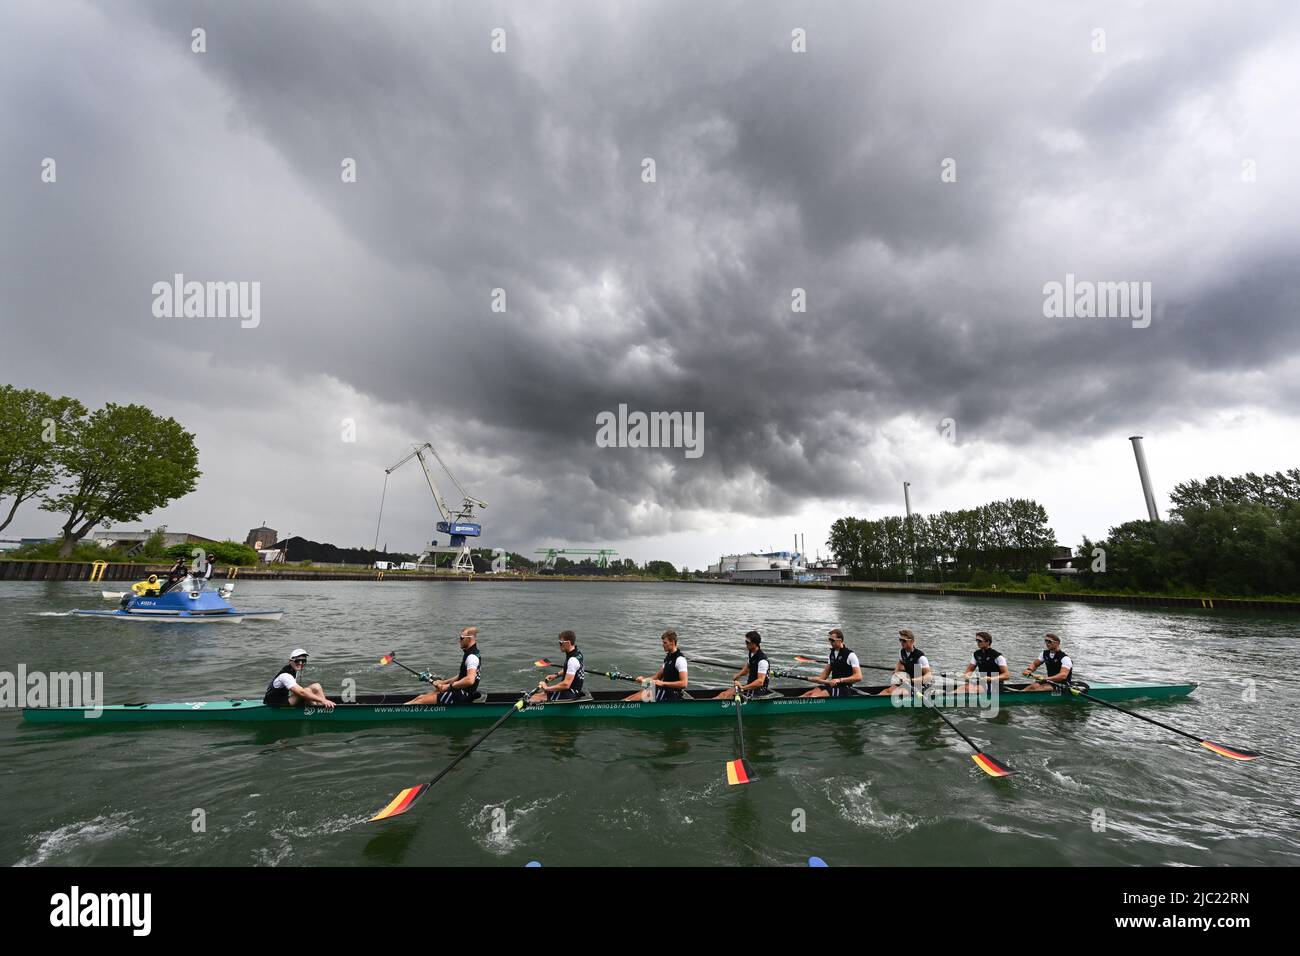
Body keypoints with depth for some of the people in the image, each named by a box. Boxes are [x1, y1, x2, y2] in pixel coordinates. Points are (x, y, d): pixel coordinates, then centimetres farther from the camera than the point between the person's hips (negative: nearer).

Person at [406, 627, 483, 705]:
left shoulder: (472, 657, -21)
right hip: (460, 692, 9)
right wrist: (443, 682, 11)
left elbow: (470, 680, -34)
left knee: (421, 701, -6)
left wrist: (449, 686, -23)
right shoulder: (469, 653, 13)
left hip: (462, 696, -9)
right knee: (421, 697, 11)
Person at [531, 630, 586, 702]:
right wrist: (556, 675, 13)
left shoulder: (573, 660, -25)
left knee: (535, 698, -16)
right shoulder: (577, 652, 4)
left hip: (570, 694, -9)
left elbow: (566, 684, -29)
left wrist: (547, 688, -21)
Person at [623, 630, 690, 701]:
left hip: (672, 694, -9)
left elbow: (683, 683, -23)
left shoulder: (680, 659, -15)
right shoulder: (668, 657, 14)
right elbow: (658, 676, 18)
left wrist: (662, 683, -25)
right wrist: (644, 679, 1)